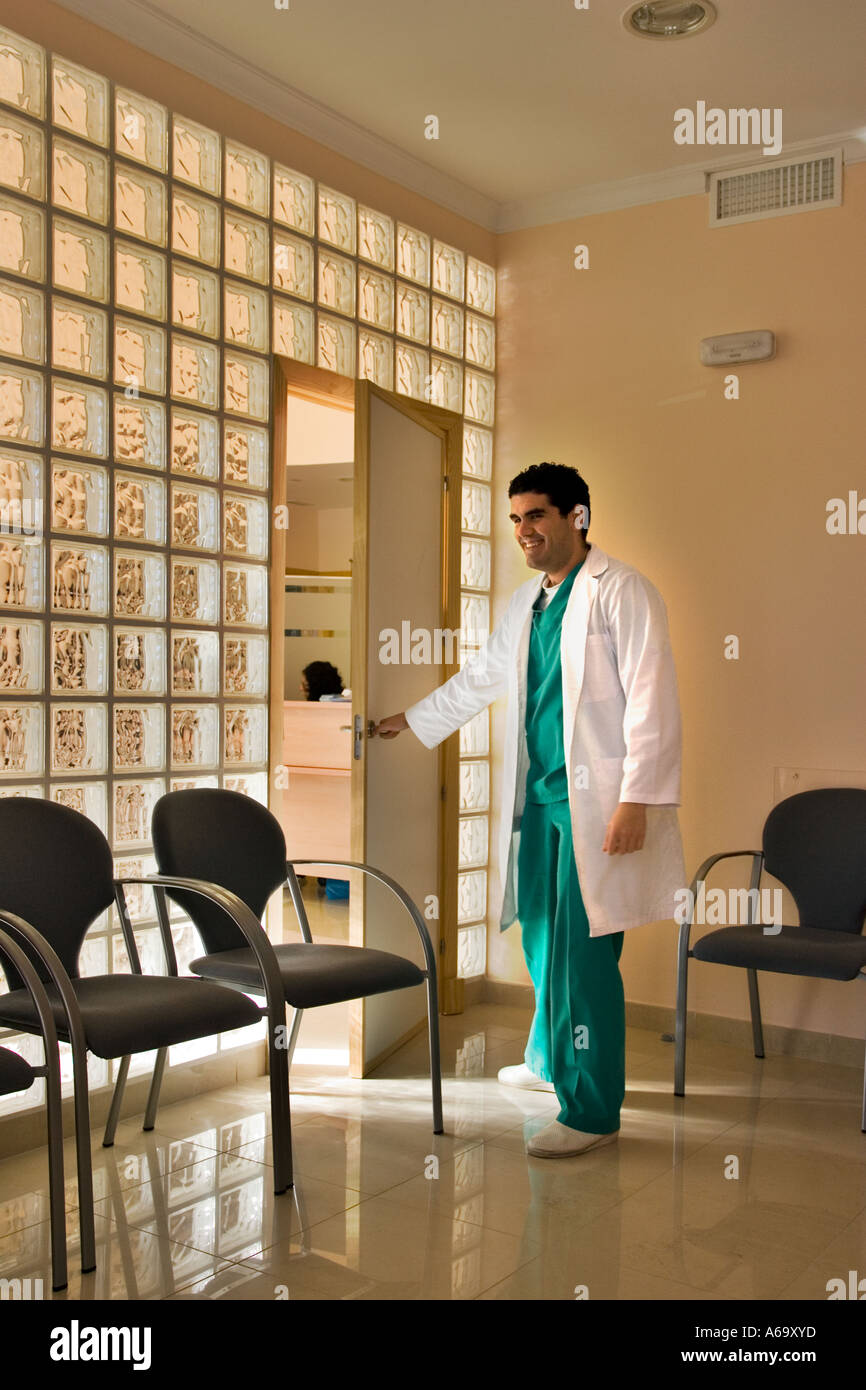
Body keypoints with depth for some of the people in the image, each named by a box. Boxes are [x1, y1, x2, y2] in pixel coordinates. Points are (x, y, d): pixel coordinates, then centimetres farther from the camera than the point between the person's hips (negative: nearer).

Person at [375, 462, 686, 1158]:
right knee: (543, 938, 16)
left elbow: (651, 700, -13)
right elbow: (480, 676, 31)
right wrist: (412, 719, 40)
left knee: (584, 953, -6)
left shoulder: (621, 590, -7)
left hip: (594, 802, -8)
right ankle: (550, 1058, 37)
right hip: (538, 797, 8)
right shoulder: (527, 602, 17)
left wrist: (637, 798, -19)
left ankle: (592, 1110, 4)